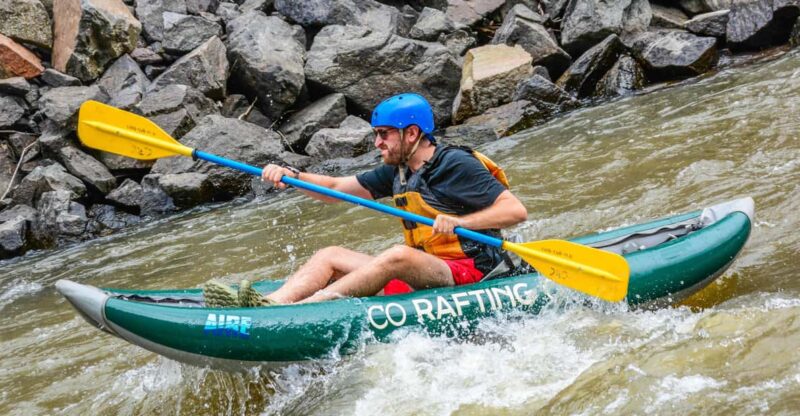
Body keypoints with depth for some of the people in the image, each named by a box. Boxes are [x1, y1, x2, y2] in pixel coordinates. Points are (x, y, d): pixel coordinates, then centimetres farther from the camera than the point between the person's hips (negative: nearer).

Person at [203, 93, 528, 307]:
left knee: (398, 255, -35)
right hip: (419, 273, 9)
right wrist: (293, 176, -3)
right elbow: (336, 189, 15)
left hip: (467, 273, -8)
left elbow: (517, 211, -16)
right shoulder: (397, 171, 14)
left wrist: (460, 221, -28)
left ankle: (295, 311, -45)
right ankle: (272, 302, -26)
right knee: (331, 255, 0)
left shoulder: (457, 165, -9)